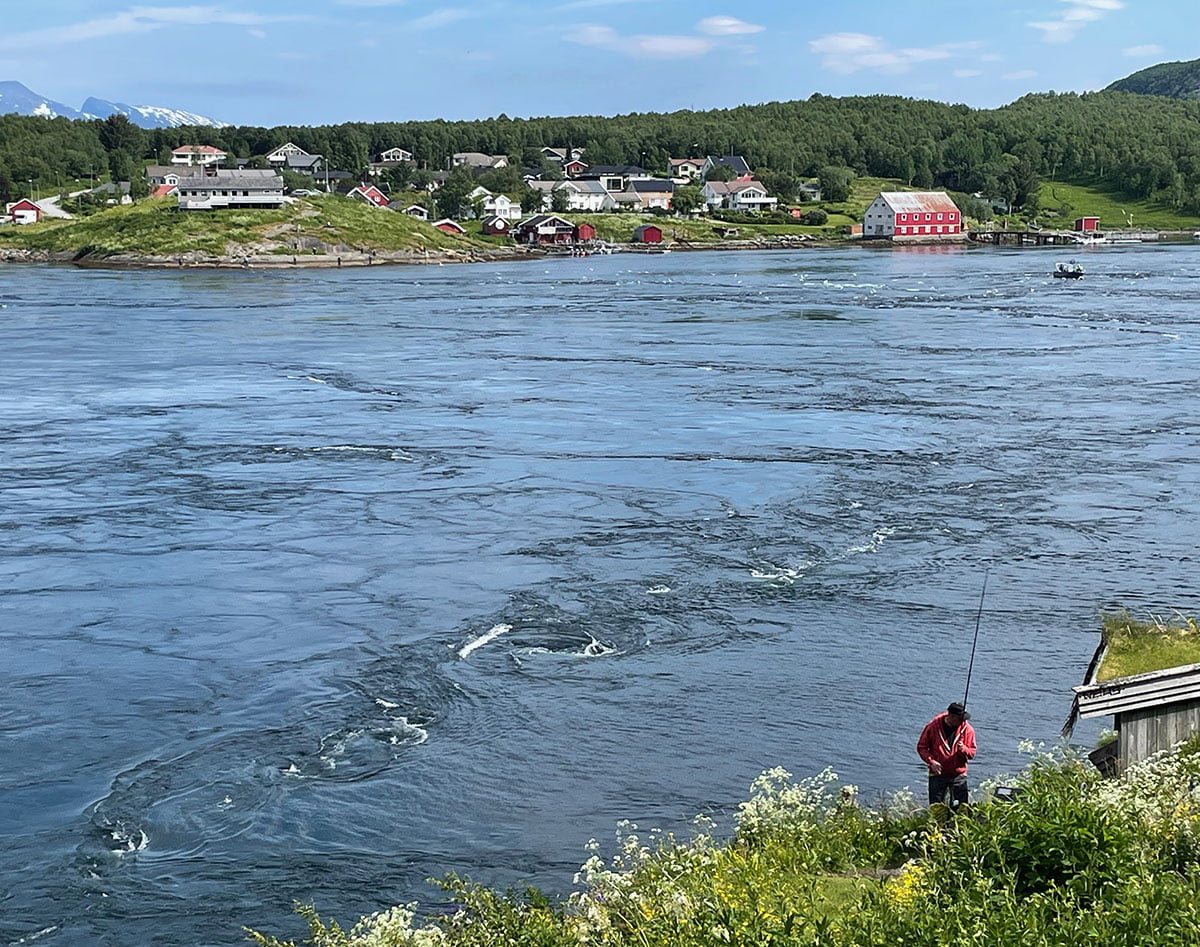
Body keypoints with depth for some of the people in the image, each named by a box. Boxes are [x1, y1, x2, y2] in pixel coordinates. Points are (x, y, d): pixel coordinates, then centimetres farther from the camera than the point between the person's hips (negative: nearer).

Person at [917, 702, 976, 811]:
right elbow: (921, 747, 2)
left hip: (959, 776, 1)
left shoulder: (967, 729, -2)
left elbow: (972, 753, 3)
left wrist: (963, 749, -20)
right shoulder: (933, 726, -7)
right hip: (938, 775, -1)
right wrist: (931, 761, -13)